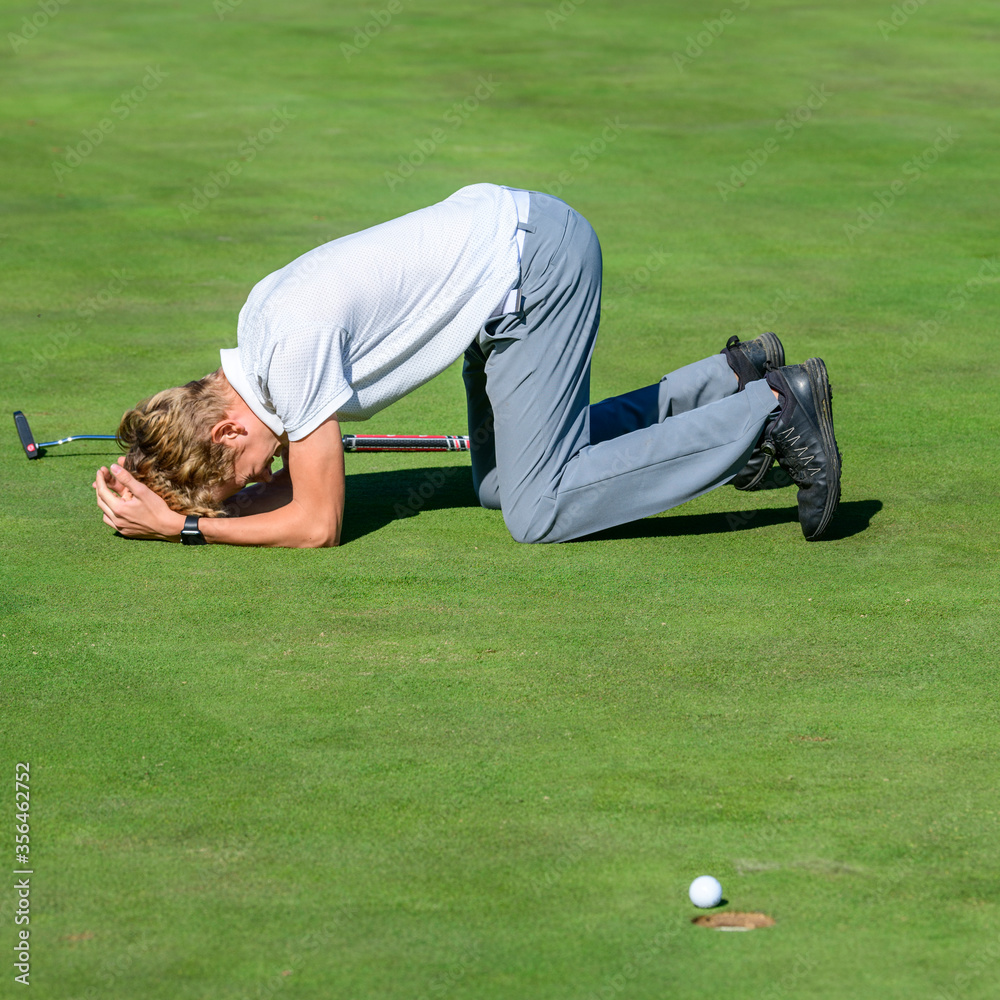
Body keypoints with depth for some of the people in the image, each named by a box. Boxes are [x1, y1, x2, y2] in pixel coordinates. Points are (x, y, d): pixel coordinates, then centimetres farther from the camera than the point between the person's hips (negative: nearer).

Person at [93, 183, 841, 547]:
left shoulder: (295, 347, -21)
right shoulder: (261, 317, 6)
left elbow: (317, 524, -15)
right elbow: (292, 486, 15)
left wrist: (184, 526, -12)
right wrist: (160, 496, 1)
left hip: (533, 255, -10)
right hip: (503, 233, 10)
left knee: (538, 510, -12)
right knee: (499, 483, 15)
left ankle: (769, 412, -8)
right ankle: (732, 382, 19)